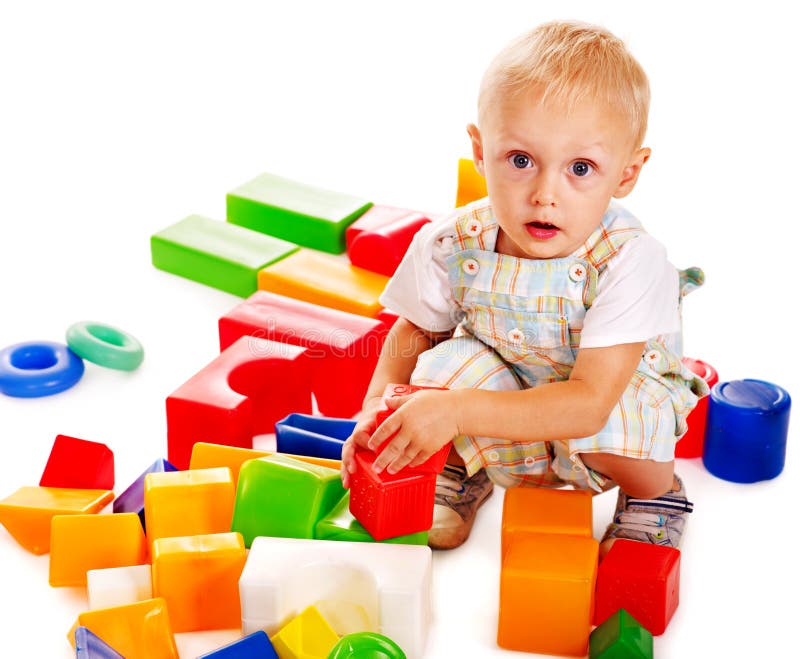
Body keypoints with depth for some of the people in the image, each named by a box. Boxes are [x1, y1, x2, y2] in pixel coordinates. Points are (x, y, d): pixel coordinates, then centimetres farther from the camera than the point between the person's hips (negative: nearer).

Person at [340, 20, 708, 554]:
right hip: (503, 384, 3)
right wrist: (377, 408, -22)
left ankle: (656, 493, 2)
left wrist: (457, 410, -47)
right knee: (445, 364, -26)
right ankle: (462, 470, 7)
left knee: (599, 429, -35)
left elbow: (590, 403, -39)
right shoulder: (452, 245, -21)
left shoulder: (629, 261, -33)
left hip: (620, 395, -2)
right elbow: (412, 334, -1)